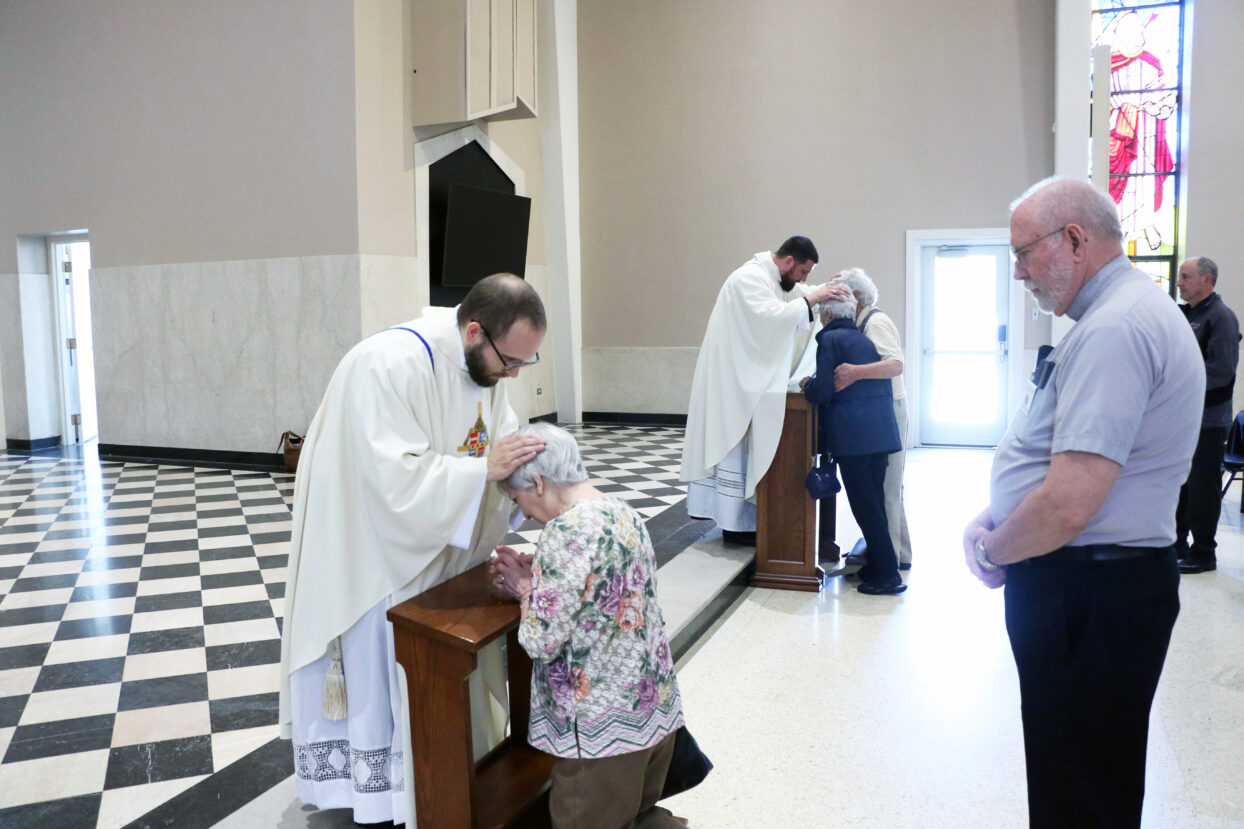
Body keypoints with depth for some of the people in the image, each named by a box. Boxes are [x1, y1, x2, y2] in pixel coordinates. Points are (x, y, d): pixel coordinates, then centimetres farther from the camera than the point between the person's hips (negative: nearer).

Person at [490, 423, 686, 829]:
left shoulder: (568, 531, -22)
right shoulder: (624, 512, 5)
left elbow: (541, 640, -21)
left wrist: (524, 589, -3)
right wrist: (535, 577, 7)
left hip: (606, 726, -9)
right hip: (655, 707, 9)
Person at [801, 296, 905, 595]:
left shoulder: (830, 339, -7)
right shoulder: (866, 340, 17)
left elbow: (823, 391, -14)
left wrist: (807, 384, 8)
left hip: (852, 434, -8)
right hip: (880, 431, 8)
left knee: (865, 504, -2)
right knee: (875, 500, 15)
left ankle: (887, 574, 0)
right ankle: (878, 564, 22)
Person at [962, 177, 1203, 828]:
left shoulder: (1113, 329, -22)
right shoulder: (1130, 310, 13)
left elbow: (1068, 505, -29)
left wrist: (992, 552, -10)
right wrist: (994, 518, 7)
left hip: (1089, 598, -10)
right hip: (1090, 585, 10)